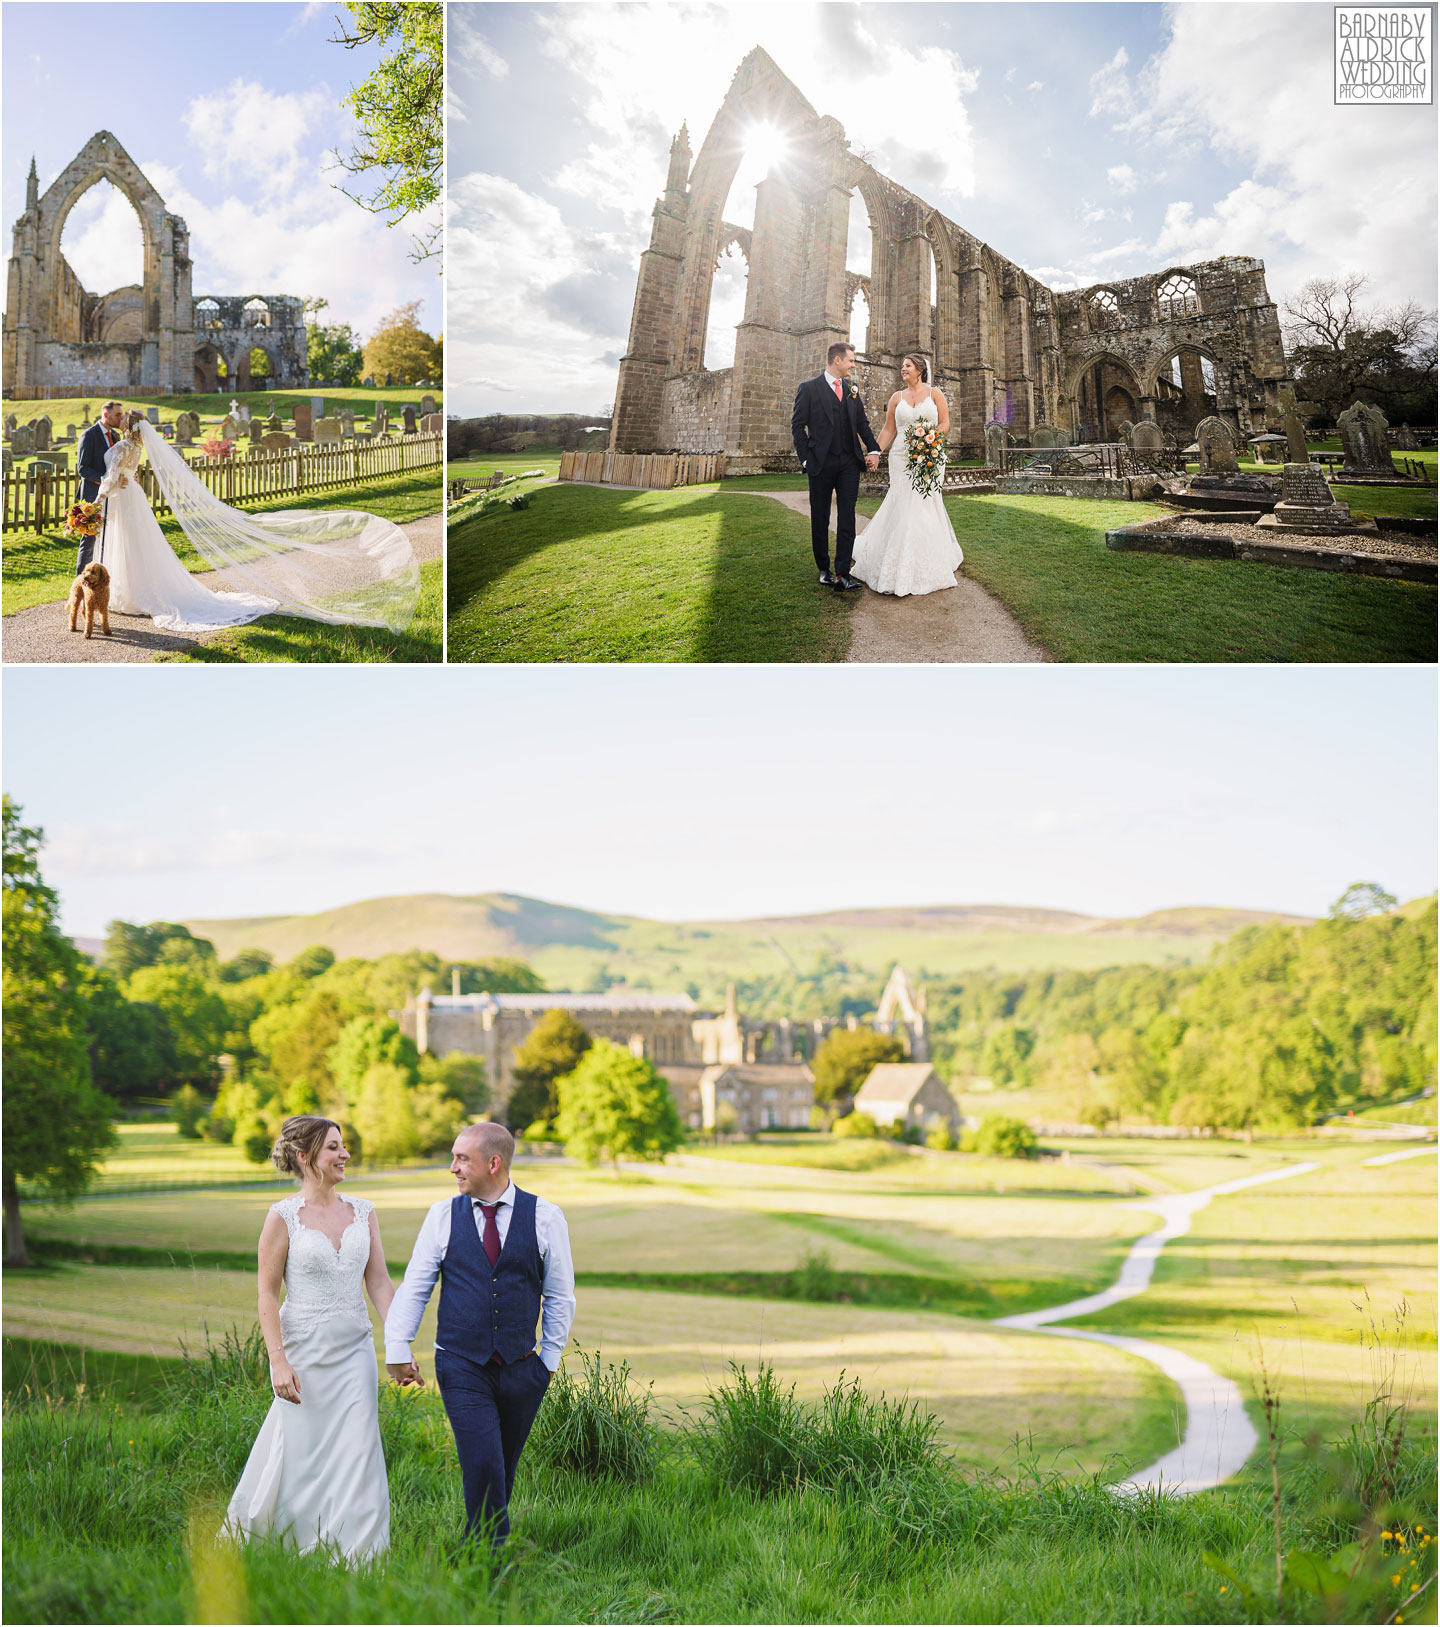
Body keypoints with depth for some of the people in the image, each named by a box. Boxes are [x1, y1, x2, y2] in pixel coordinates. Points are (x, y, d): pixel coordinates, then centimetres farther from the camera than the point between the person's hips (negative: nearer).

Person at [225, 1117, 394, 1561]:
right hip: (304, 1349, -3)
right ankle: (242, 1536, 26)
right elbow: (267, 1294, -5)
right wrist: (278, 1360, -13)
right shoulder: (284, 1216, -6)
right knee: (300, 1453, 4)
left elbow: (380, 1283, 6)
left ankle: (357, 1555, 7)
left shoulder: (363, 1212, 6)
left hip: (355, 1349, 4)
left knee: (358, 1453, -2)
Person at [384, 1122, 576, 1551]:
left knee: (504, 1469, 10)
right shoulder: (443, 1215, 3)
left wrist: (549, 1357, 5)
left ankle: (477, 1546, 29)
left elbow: (559, 1295, 7)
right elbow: (414, 1286, 5)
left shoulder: (545, 1217, 0)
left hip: (521, 1367, 1)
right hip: (462, 1367, -1)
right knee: (483, 1465, -13)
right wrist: (398, 1348, -2)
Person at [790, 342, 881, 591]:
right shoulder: (809, 388, -1)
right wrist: (806, 459, -8)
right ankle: (824, 569, 18)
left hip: (849, 464, 3)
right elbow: (798, 426, -2)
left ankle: (842, 574, -10)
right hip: (821, 464, -3)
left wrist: (873, 450, 2)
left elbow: (862, 424, 16)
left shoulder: (852, 391, 13)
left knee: (847, 517, -6)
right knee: (820, 519, 5)